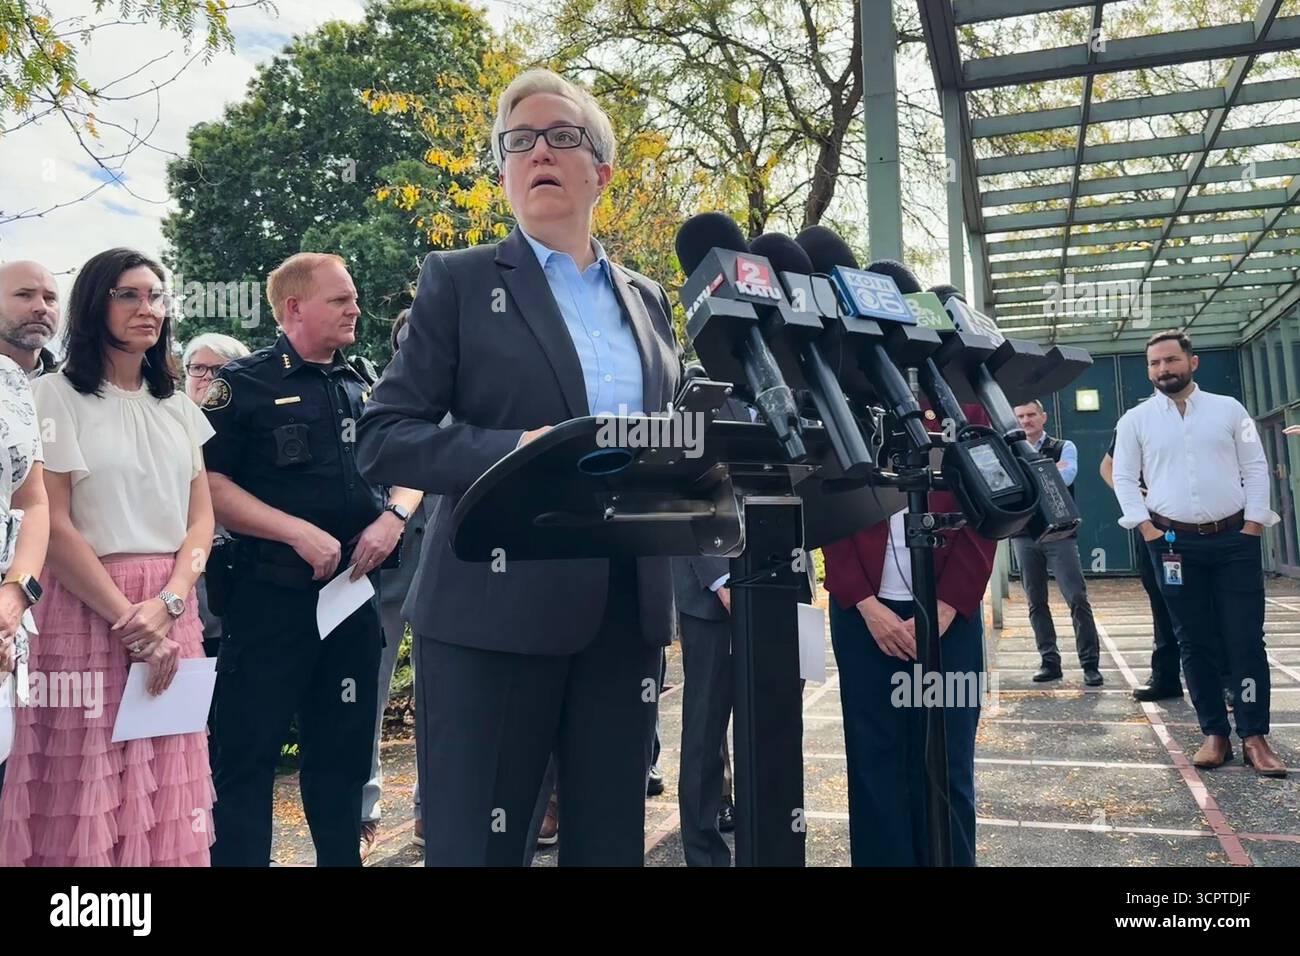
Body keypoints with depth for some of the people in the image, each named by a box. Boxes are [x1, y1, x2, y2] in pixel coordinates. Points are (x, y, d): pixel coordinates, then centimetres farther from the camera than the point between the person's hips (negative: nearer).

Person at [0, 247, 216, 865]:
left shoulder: (179, 408, 13)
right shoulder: (55, 396, -2)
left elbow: (202, 517, 8)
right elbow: (52, 525, -9)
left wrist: (167, 603, -9)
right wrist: (128, 618, -13)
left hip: (174, 612, 4)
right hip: (87, 609, -4)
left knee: (166, 793, 8)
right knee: (87, 792, 1)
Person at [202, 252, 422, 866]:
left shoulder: (365, 389, 12)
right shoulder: (245, 384, -4)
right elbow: (209, 485, -12)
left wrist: (394, 516, -6)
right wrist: (300, 533, -19)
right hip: (270, 593, -5)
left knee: (344, 750, 16)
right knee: (248, 752, 2)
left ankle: (342, 856, 30)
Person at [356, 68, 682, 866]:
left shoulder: (647, 299, 15)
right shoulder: (461, 280, 2)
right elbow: (383, 439, -4)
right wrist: (516, 453, -19)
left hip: (627, 606, 5)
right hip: (497, 608, -4)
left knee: (612, 840, 14)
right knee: (480, 845, 5)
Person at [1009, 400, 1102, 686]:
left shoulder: (1064, 447, 5)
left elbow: (1065, 477, -14)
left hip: (1059, 533, -2)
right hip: (1024, 535, 3)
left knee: (1078, 599, -5)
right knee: (1036, 602, 6)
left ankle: (1090, 664, 2)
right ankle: (1049, 662, 15)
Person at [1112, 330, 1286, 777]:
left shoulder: (1228, 408, 6)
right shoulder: (1136, 419, 4)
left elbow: (1256, 468, 5)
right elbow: (1124, 478, 4)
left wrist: (1253, 525, -3)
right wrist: (1147, 528, -5)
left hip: (1234, 539, 0)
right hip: (1175, 543, 0)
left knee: (1246, 641, 0)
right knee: (1195, 643, 5)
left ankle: (1254, 736, 9)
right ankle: (1215, 734, 13)